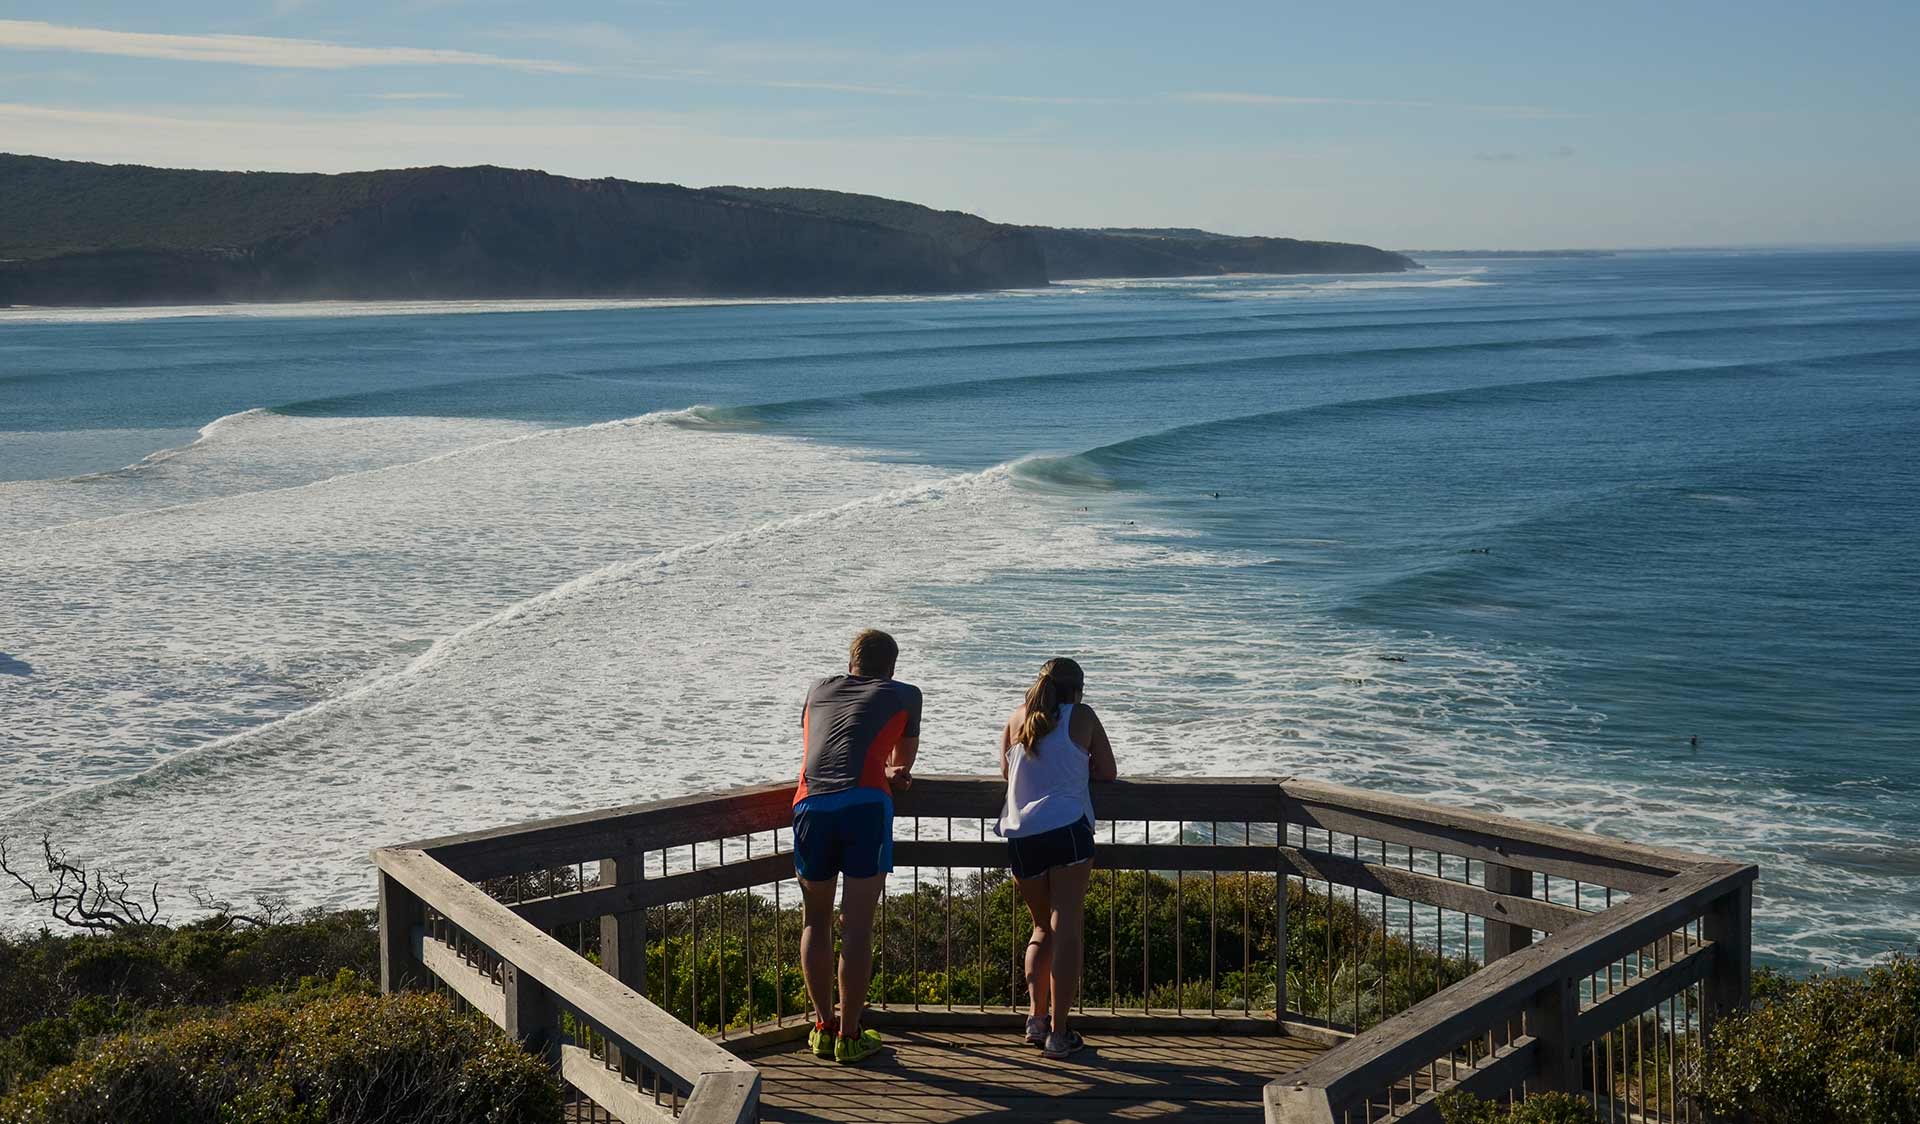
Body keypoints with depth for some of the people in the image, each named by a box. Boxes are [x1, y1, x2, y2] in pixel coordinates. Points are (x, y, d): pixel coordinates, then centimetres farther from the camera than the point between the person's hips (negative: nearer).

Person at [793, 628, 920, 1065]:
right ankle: (849, 1035, 5)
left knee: (815, 922, 17)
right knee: (856, 926, 1)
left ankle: (823, 1028, 22)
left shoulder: (819, 691, 29)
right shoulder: (904, 695, 21)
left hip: (811, 806, 3)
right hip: (864, 806, -3)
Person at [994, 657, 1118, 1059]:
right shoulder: (1082, 717, 7)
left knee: (1043, 928, 19)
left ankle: (1037, 1018, 11)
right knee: (1067, 929, -4)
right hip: (1067, 830, -4)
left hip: (1021, 836, 4)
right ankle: (1058, 1032, -8)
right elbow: (1107, 772, 12)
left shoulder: (1017, 719, 16)